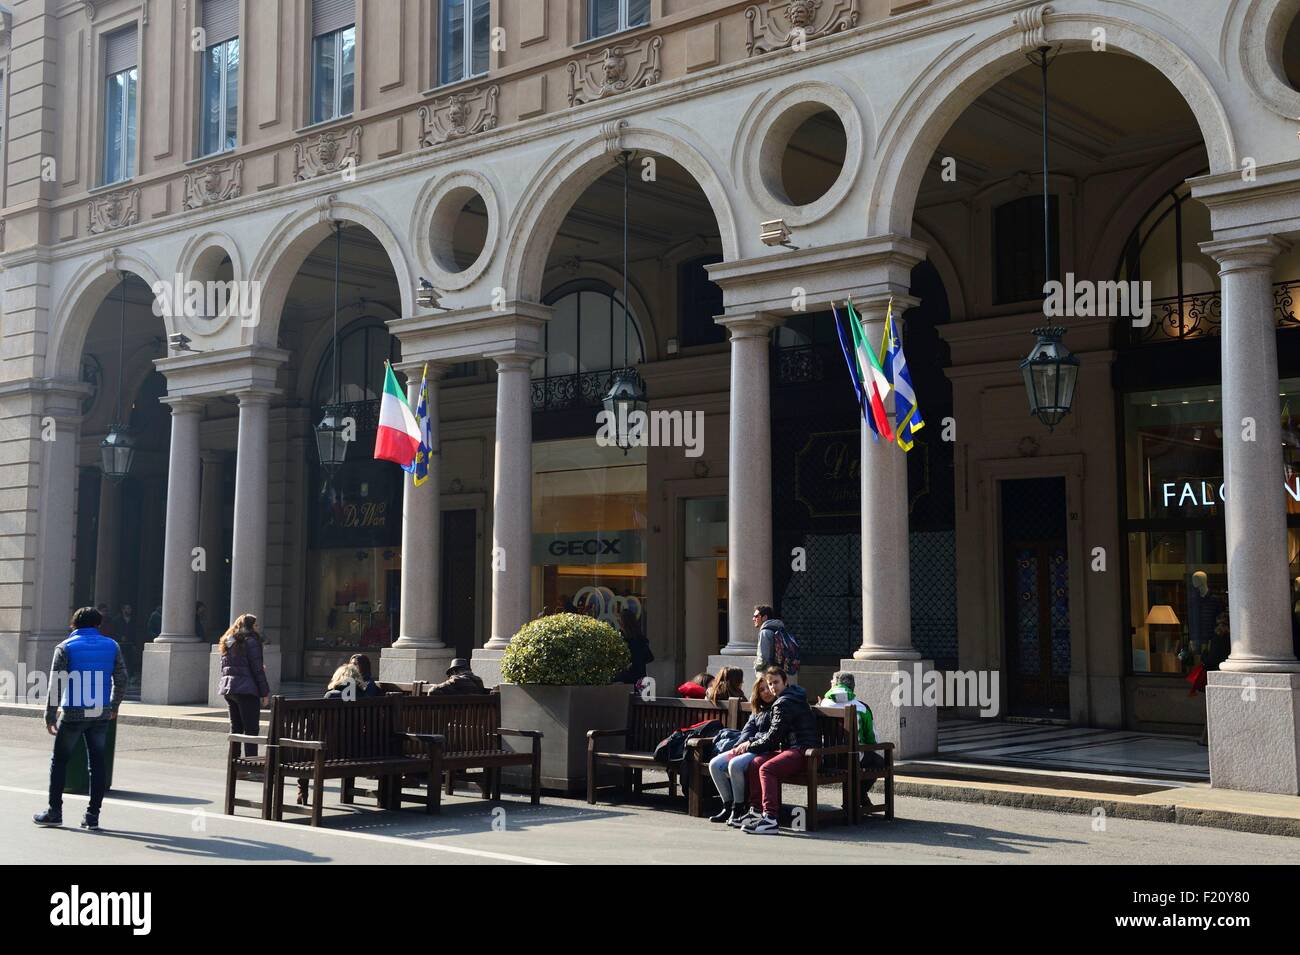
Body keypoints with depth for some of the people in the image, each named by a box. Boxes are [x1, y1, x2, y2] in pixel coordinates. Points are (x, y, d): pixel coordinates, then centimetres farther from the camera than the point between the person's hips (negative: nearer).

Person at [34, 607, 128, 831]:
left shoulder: (65, 647, -1)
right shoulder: (112, 646, 6)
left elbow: (55, 684, -6)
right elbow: (121, 680, 7)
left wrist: (50, 716, -3)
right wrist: (114, 707, 20)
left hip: (72, 714, -2)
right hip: (101, 714, 2)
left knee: (59, 761, 11)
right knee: (98, 763, 5)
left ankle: (55, 811, 14)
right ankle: (93, 815, 4)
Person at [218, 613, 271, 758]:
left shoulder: (227, 642, 15)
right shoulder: (250, 641, -8)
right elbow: (257, 669, -11)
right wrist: (265, 692, -7)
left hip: (228, 687, 8)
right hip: (246, 689, -7)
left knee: (235, 728, 14)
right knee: (251, 729, -5)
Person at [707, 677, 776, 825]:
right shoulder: (757, 710, 22)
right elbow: (748, 730, 14)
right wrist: (739, 745, -5)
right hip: (746, 747, 9)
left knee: (735, 764, -32)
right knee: (715, 764, -7)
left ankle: (738, 810, -20)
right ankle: (728, 806, -3)